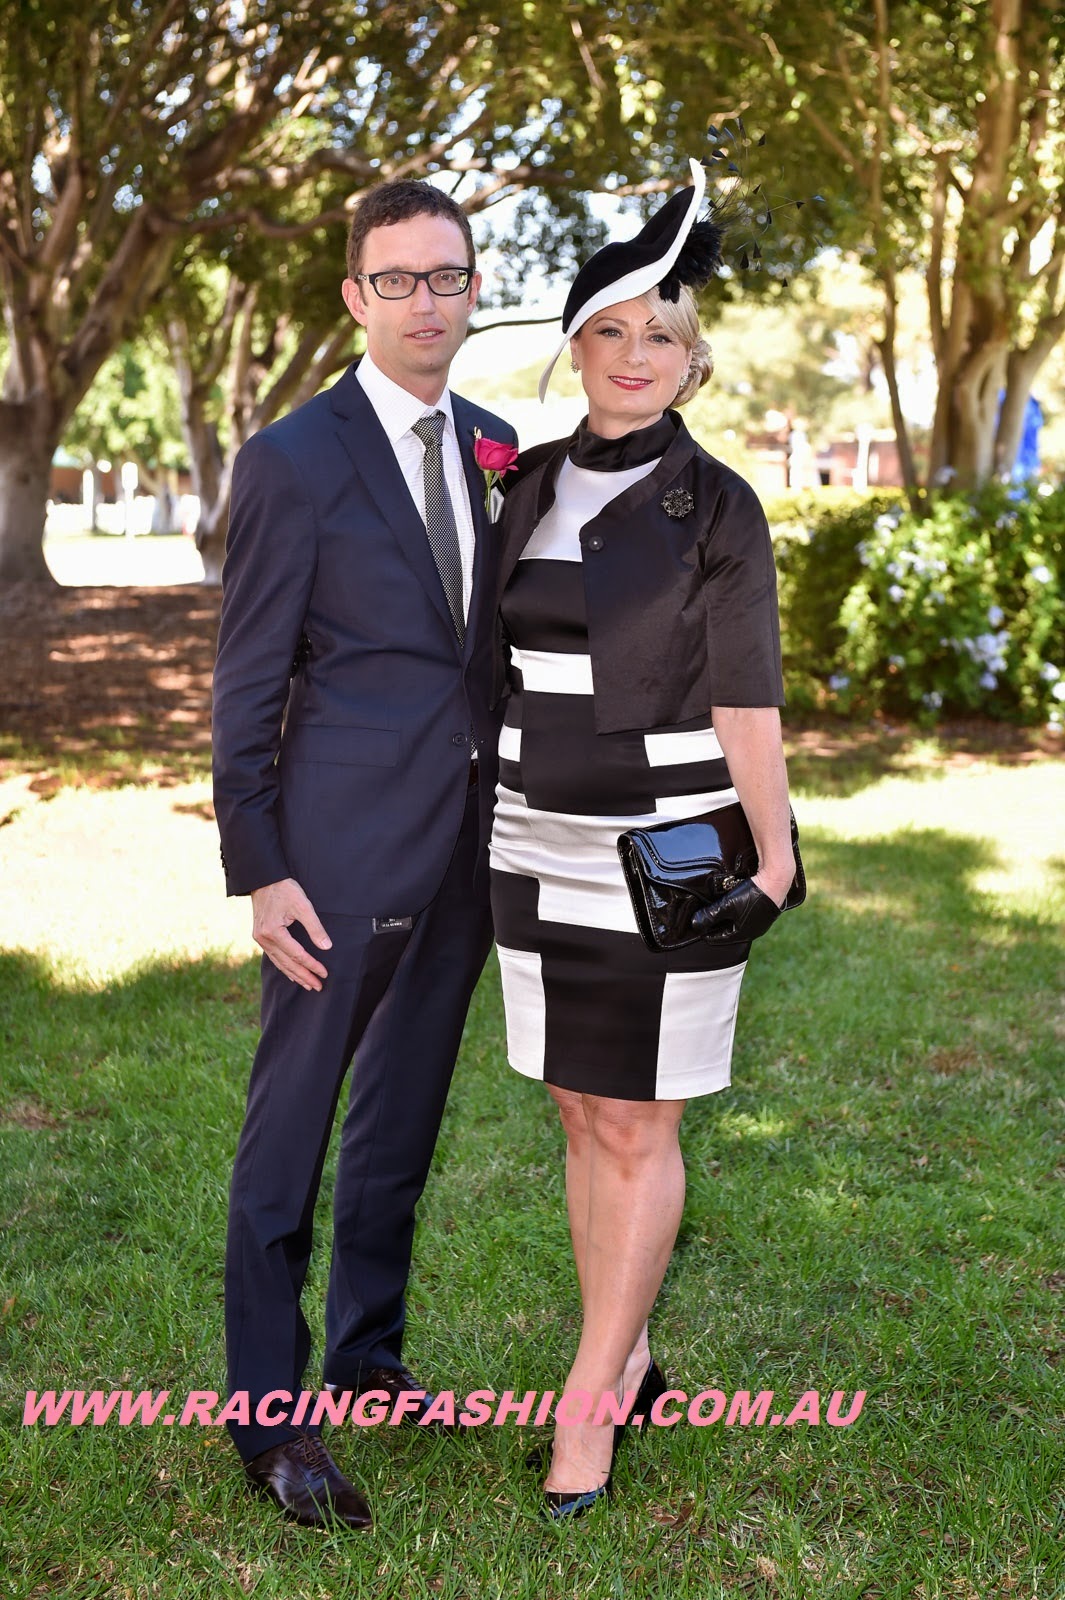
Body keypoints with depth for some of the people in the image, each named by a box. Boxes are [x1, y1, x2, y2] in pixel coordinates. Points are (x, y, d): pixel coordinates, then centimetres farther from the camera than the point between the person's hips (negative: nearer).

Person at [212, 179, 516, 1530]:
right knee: (290, 1125, 3)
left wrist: (515, 828, 11)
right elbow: (247, 684, -8)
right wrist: (258, 871, -12)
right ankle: (267, 1410, 16)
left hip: (465, 846, 6)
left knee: (405, 1111, 18)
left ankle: (368, 1351, 35)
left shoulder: (494, 447, 9)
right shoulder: (294, 460, -9)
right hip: (343, 846, -6)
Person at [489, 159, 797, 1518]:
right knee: (585, 1116, 12)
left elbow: (746, 699, -9)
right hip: (545, 845, 6)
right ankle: (628, 1367, 26)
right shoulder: (532, 488, 7)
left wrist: (775, 855, -15)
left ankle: (584, 1401, 12)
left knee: (637, 1129, 1)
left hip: (670, 847, -5)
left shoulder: (719, 509, -8)